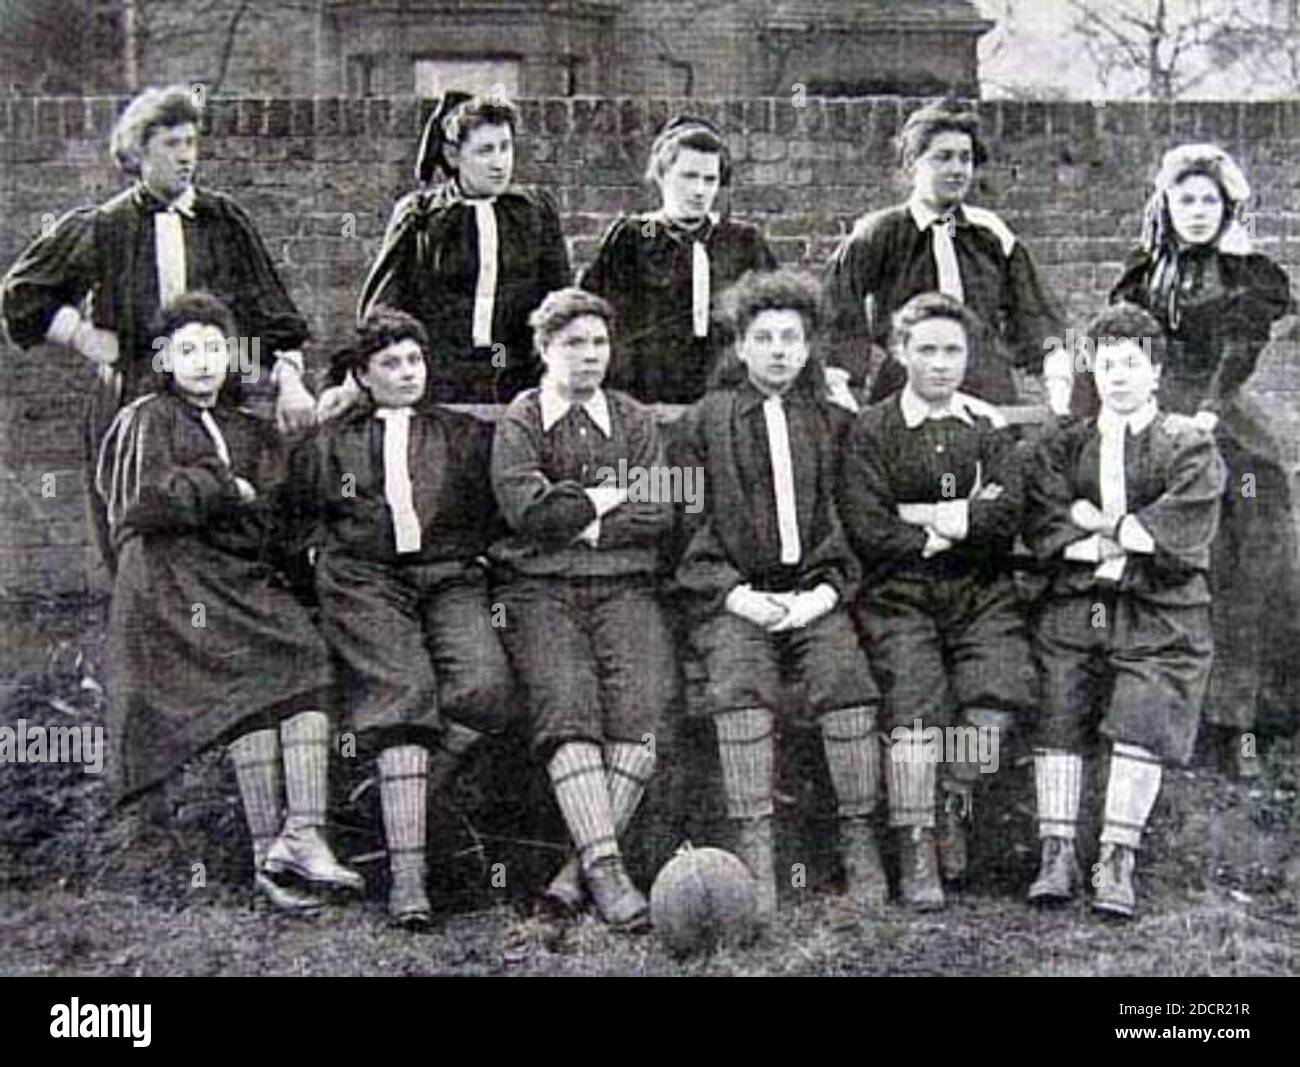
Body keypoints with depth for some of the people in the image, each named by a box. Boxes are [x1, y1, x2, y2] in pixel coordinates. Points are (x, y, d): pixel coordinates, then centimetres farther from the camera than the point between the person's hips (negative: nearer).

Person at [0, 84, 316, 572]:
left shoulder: (224, 221, 8)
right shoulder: (103, 229, 7)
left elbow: (270, 311, 5)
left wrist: (289, 380, -8)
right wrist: (84, 337, 5)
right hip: (129, 402, 0)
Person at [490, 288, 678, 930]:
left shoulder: (635, 421, 20)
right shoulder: (518, 420, 12)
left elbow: (660, 515, 7)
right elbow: (526, 509, -5)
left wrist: (580, 520, -2)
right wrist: (608, 497, 2)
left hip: (624, 586, 2)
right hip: (539, 588, -2)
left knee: (642, 702, -25)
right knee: (567, 702, -27)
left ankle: (584, 866, -23)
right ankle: (605, 867, -30)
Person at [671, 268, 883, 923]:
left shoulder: (831, 422, 17)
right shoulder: (704, 422, 11)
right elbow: (689, 526, 5)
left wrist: (827, 591, -4)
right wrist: (736, 595, -8)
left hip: (814, 592, 1)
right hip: (733, 596, -1)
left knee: (845, 674, -28)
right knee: (739, 680, -31)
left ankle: (859, 842, -19)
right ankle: (754, 853, -30)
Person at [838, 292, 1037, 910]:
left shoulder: (989, 427, 13)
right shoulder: (871, 430, 5)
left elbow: (1008, 516, -2)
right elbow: (865, 530, -7)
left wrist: (920, 517, -8)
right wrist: (959, 525, -3)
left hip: (982, 592, 2)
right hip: (900, 593, -2)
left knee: (1003, 690, -20)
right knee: (914, 707, -21)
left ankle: (955, 800, 6)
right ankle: (916, 852, -11)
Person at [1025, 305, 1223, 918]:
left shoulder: (1191, 447, 7)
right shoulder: (1062, 445, 16)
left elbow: (1182, 535, -7)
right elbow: (1041, 531, 3)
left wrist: (1096, 523, -2)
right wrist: (1123, 541, -7)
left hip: (1161, 614, -2)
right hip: (1075, 605, 2)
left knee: (1142, 720, -15)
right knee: (1057, 712, -11)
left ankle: (1117, 860, -7)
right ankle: (1057, 852, -5)